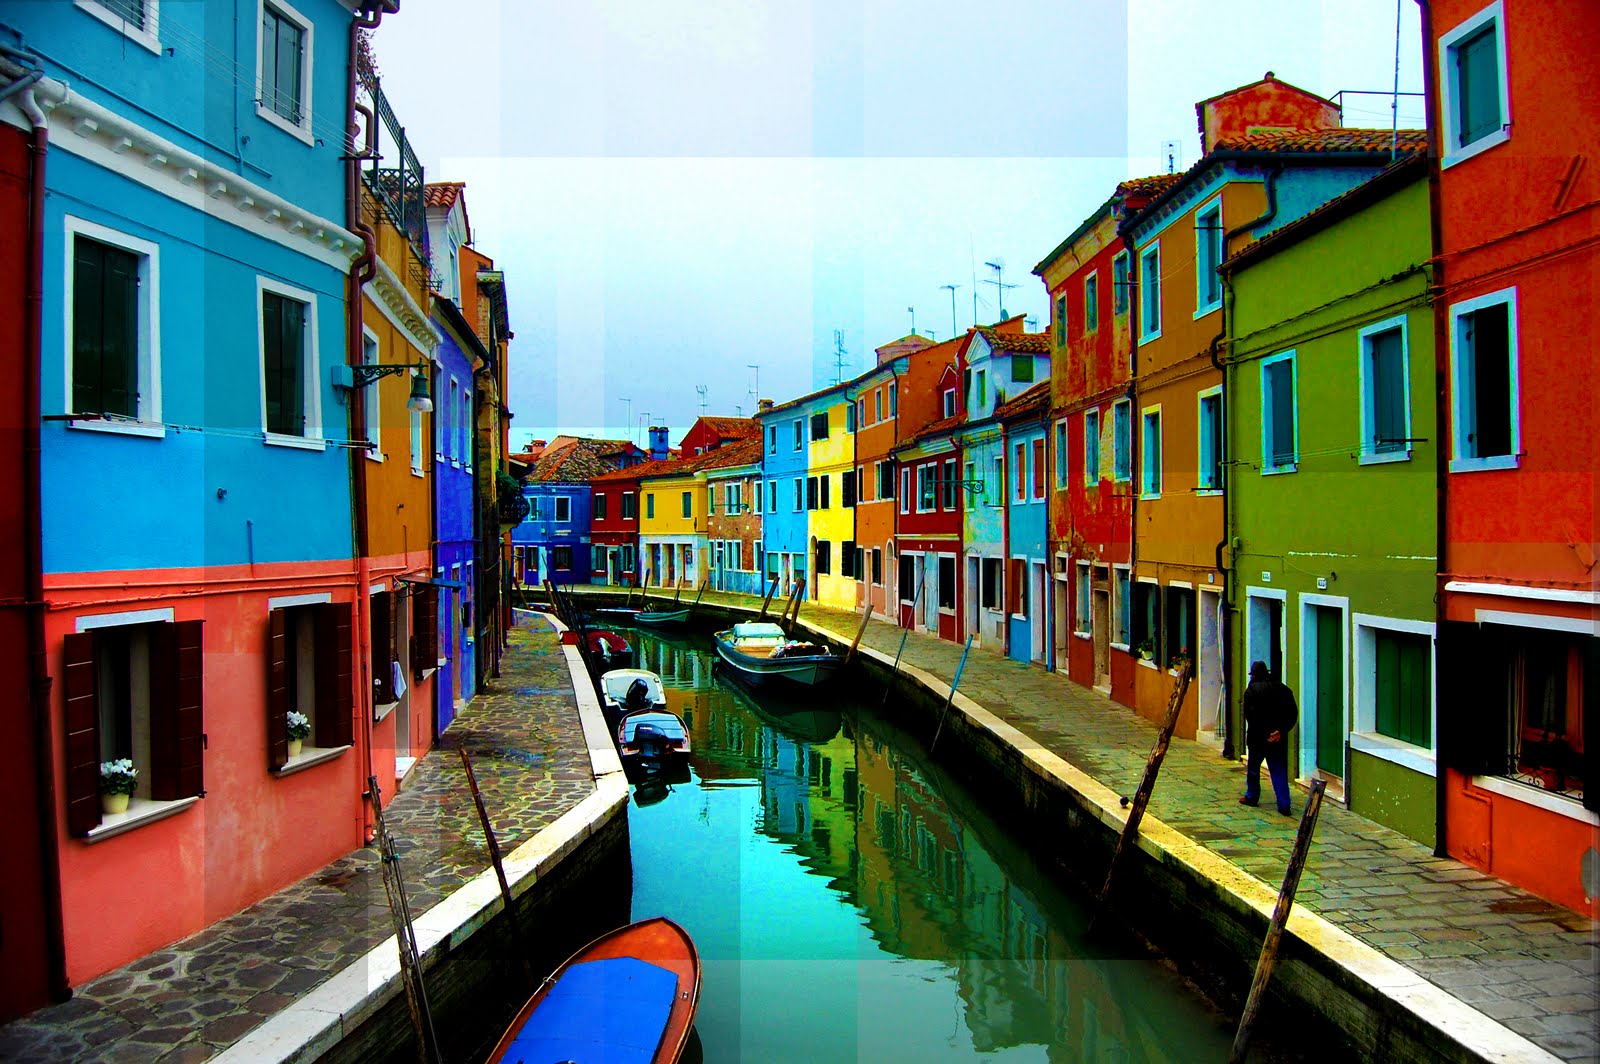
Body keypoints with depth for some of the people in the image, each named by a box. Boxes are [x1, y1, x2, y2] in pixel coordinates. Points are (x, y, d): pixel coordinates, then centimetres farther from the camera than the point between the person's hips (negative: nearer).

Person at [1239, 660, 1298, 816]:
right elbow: (1293, 713, 2)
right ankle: (1284, 805, -2)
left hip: (1257, 737, -3)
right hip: (1279, 738, 3)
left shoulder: (1252, 690, -7)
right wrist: (1281, 730, -3)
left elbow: (1250, 715, -14)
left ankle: (1252, 796, 26)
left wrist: (1264, 734, -10)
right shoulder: (1282, 689, 6)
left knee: (1253, 767, 15)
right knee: (1279, 770, 5)